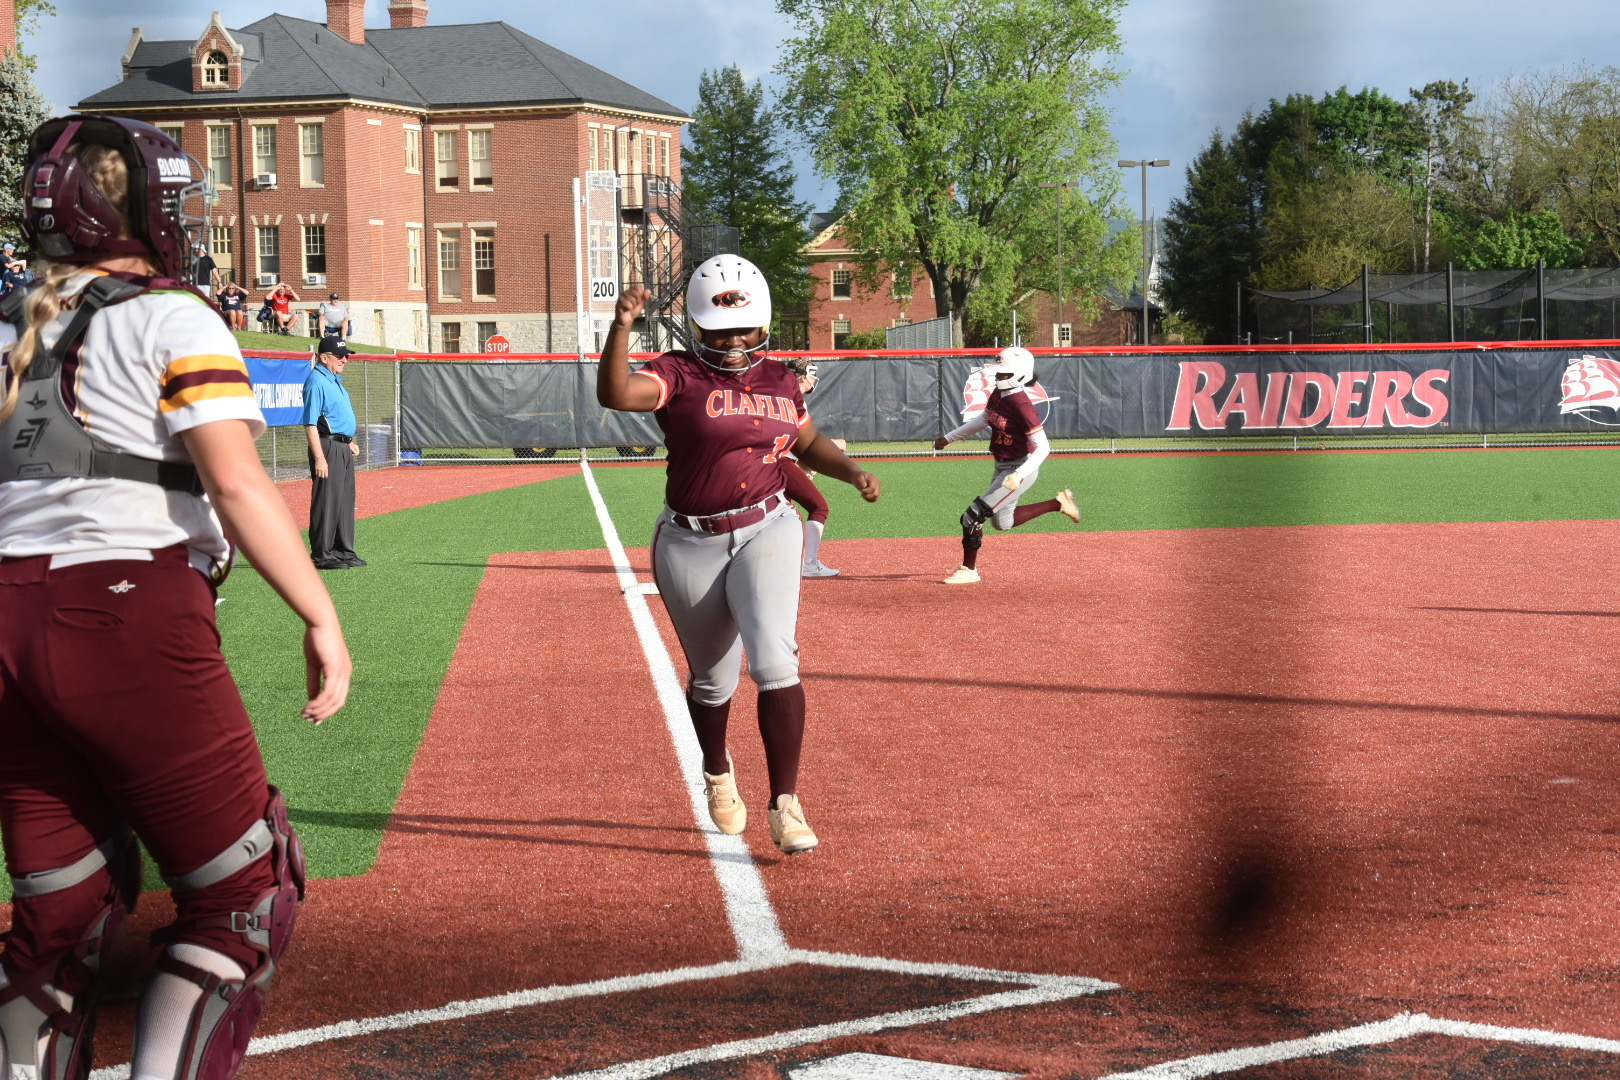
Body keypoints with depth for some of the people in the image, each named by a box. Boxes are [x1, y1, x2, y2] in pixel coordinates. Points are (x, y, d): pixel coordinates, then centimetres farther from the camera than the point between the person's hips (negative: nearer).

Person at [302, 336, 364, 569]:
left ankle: (343, 550, 23)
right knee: (326, 501, -7)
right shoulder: (317, 382, -14)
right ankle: (321, 555, -3)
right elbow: (310, 423, -20)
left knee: (346, 500, 14)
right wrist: (319, 458, -24)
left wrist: (349, 441, 21)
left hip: (343, 448, 10)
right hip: (328, 447, -10)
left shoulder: (335, 380, 17)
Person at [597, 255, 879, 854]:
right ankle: (717, 772, 44)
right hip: (691, 546, -1)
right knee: (714, 679, 13)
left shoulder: (778, 379, 5)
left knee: (774, 659, -19)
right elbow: (614, 394, -28)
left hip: (766, 531, 1)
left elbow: (809, 442, 22)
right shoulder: (678, 376, -8)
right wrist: (621, 327, -43)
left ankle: (786, 804, -14)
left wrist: (854, 471, 3)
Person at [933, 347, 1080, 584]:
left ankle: (969, 571, 9)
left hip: (1020, 468, -10)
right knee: (1003, 522, 23)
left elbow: (1043, 447, -28)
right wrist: (949, 438, 21)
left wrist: (1019, 475, -37)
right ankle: (1059, 504, 28)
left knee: (973, 517, -8)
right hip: (1002, 467, 10)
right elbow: (982, 420, 19)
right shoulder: (997, 394, 0)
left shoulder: (1022, 406, -26)